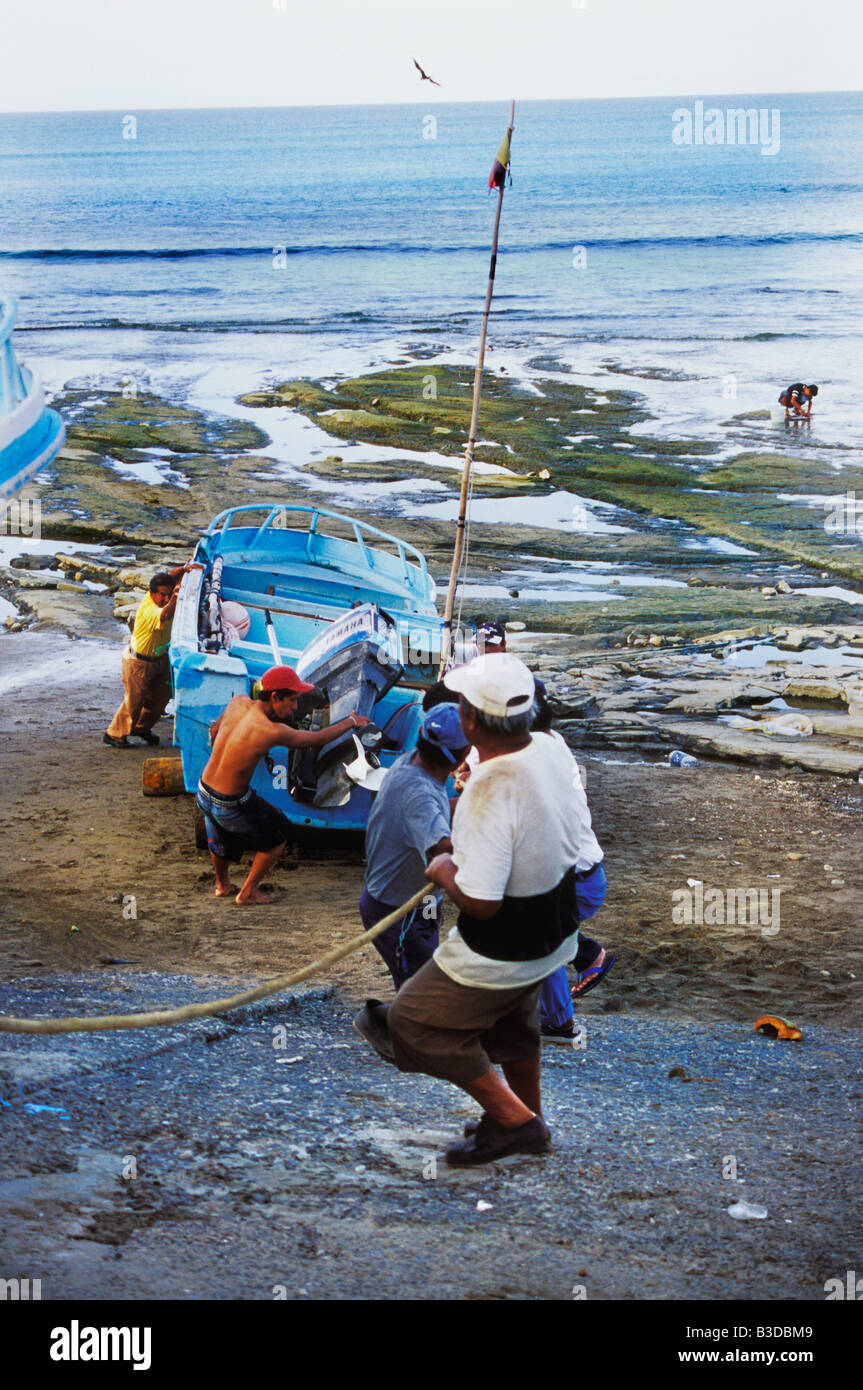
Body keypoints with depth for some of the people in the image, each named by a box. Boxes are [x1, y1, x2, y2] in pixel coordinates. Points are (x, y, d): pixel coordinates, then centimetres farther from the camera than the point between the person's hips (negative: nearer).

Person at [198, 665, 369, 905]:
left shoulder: (238, 702, -9)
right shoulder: (272, 732, -27)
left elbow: (214, 732, 9)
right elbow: (318, 739, -13)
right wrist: (351, 721, 4)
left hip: (203, 793, 7)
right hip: (231, 805, -7)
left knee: (221, 844, 34)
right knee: (279, 835, 19)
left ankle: (222, 885, 59)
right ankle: (248, 892, 29)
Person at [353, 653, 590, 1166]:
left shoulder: (490, 795, -35)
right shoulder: (552, 749, -10)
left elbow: (480, 902, -33)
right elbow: (575, 828, 8)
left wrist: (445, 871, -12)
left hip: (501, 955, -8)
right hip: (556, 932, 8)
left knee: (411, 1020, 11)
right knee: (513, 1026, 31)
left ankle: (513, 1118, 16)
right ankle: (528, 1121, 51)